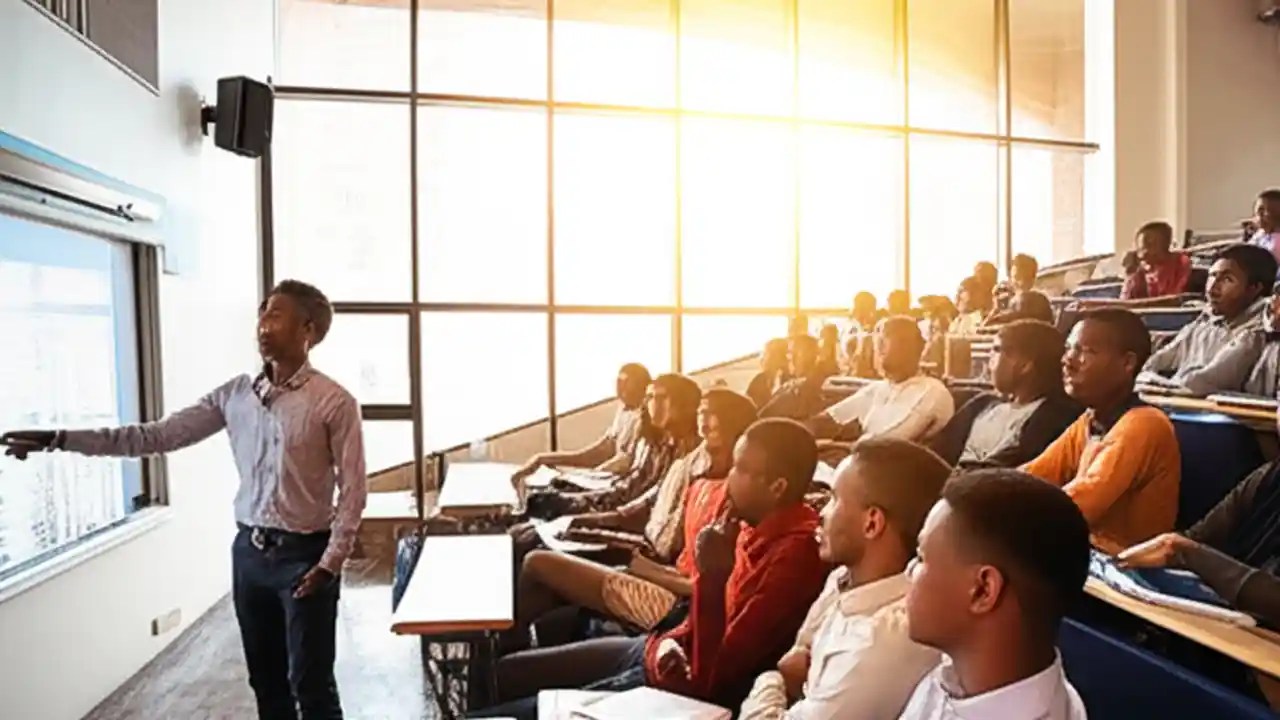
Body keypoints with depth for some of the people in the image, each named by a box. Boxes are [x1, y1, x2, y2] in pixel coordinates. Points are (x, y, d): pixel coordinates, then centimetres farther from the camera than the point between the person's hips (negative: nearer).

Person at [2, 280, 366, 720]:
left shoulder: (335, 402, -13)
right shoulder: (235, 394, 3)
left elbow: (353, 489, -12)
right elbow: (157, 436, 4)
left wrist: (331, 562, -15)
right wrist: (60, 439, 0)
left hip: (304, 555, -5)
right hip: (249, 551, 5)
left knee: (310, 683, 4)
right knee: (265, 678, 17)